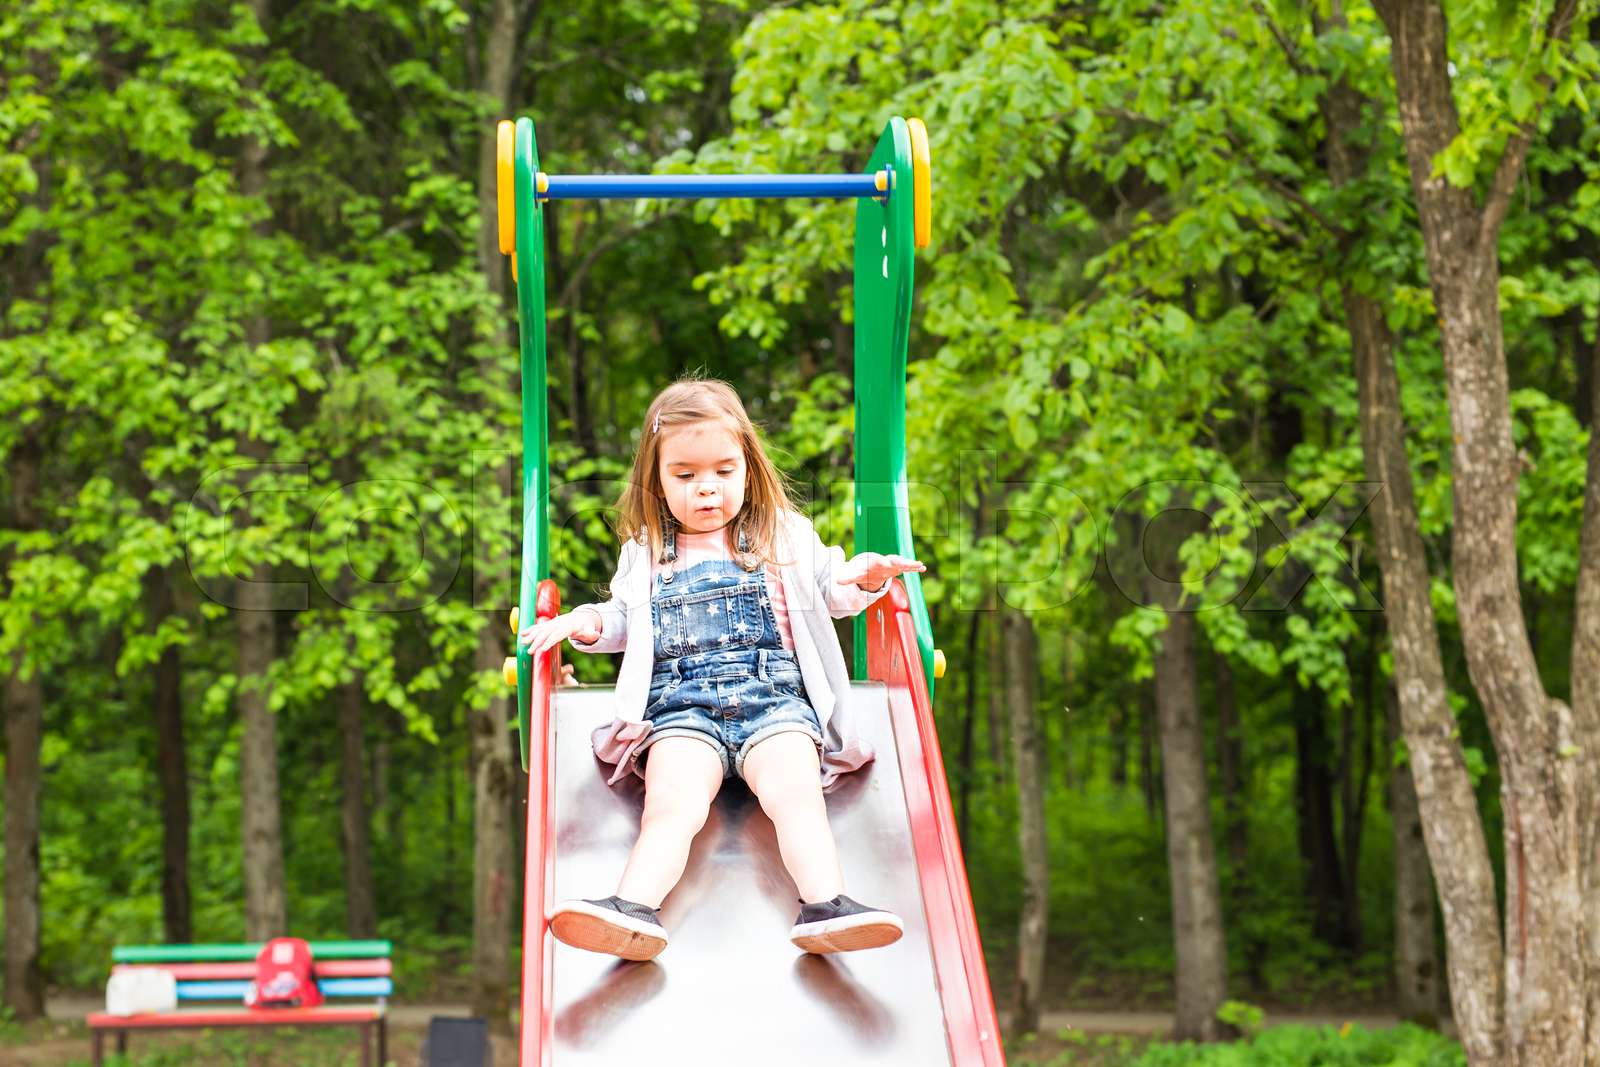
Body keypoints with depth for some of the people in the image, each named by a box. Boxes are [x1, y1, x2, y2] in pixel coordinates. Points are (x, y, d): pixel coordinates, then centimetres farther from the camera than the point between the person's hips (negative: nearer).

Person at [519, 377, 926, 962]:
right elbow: (622, 620, 31)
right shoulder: (645, 554, 23)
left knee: (795, 791, -29)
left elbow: (831, 592, 24)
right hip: (680, 703, 0)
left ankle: (825, 905, -45)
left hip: (775, 695, 0)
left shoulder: (787, 537, 21)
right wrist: (586, 622, 8)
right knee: (672, 802, -28)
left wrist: (864, 578, 1)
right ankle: (633, 910, -49)